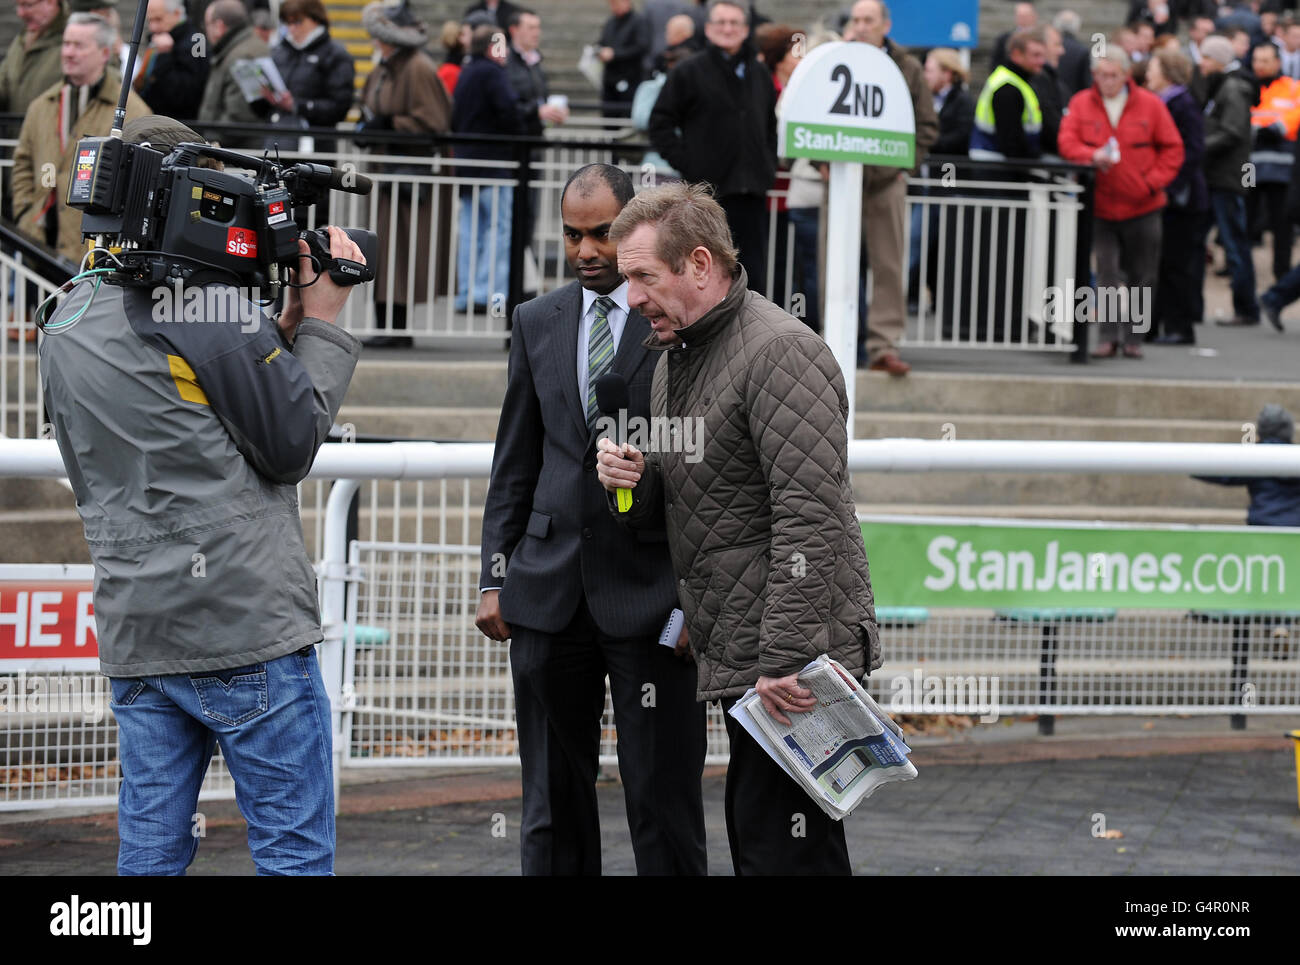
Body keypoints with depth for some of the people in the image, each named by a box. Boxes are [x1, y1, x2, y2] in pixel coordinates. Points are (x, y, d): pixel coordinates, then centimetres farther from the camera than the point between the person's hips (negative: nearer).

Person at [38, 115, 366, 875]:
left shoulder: (66, 325, 13)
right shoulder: (212, 303, -13)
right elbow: (292, 445, -9)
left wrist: (282, 330, 15)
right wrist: (323, 323, 3)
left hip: (134, 636, 7)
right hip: (248, 631, -7)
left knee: (151, 855, 9)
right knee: (296, 856, -1)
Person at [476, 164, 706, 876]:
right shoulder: (537, 322, 12)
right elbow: (514, 463, 15)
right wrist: (495, 575, 8)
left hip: (649, 595, -4)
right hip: (549, 591, 4)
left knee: (663, 802, -2)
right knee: (554, 804, 9)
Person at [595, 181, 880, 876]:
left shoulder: (780, 352, -13)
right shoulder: (673, 359, 18)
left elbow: (810, 519, -21)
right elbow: (665, 512, 27)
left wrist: (786, 658, -26)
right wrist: (630, 480, 3)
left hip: (793, 665, -10)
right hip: (737, 660, 10)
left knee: (781, 851, -11)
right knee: (754, 841, 11)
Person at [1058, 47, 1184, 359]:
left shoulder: (1149, 105, 0)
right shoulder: (1081, 104, 2)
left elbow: (1172, 148, 4)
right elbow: (1067, 142, -5)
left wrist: (1153, 181, -8)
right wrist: (1092, 156, -24)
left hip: (1142, 206, 1)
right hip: (1100, 206, -1)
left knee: (1141, 276, 6)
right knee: (1106, 274, -8)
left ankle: (1133, 337, 17)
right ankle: (1108, 338, -5)